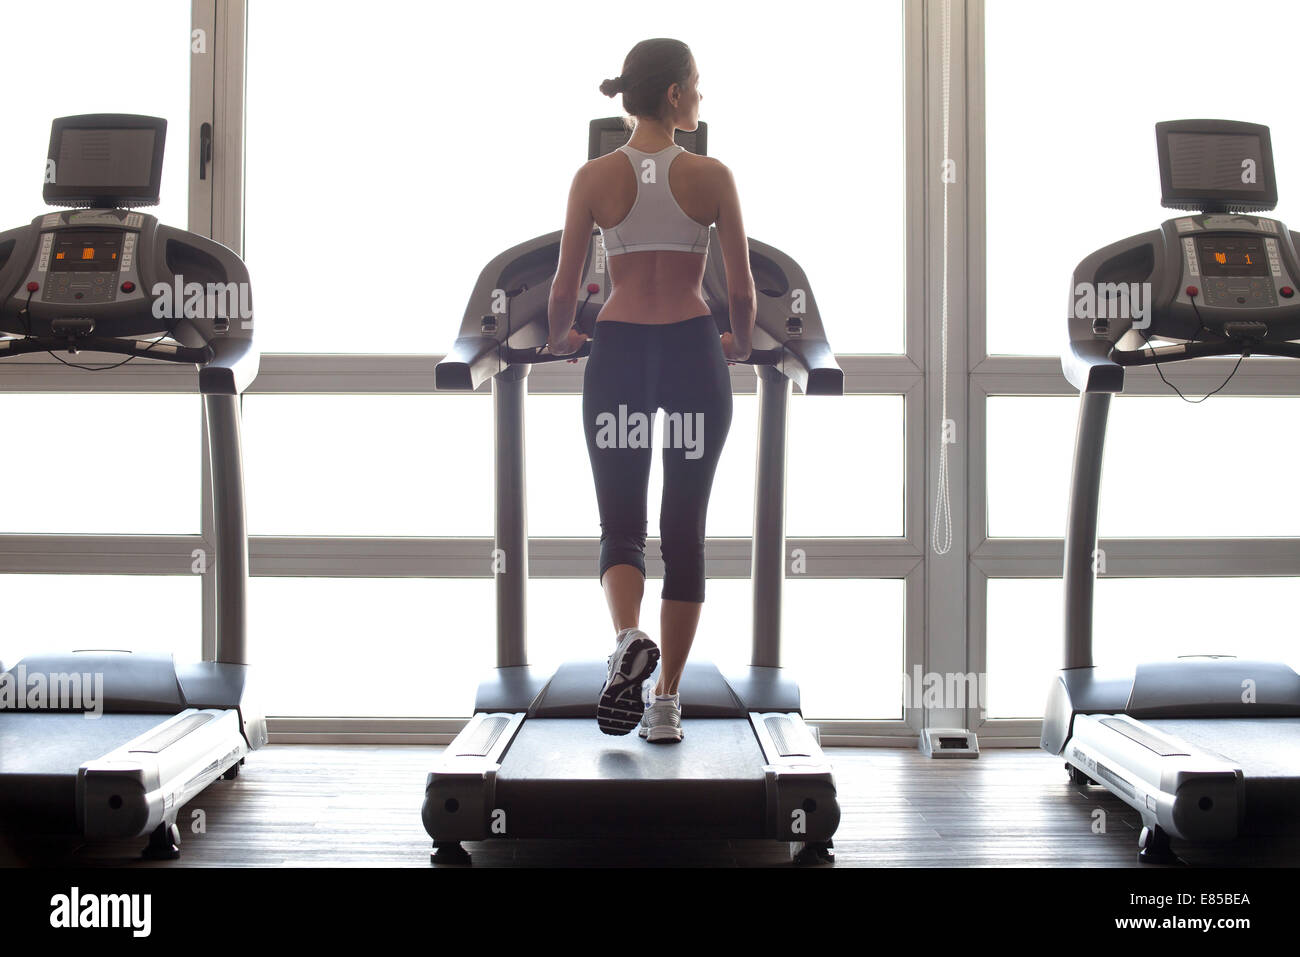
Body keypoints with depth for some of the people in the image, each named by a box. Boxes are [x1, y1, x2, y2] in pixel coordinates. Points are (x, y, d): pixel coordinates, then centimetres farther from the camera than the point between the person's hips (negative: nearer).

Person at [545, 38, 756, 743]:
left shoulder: (594, 179, 0)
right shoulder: (712, 178, -3)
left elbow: (564, 288, 0)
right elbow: (742, 291, -2)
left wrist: (558, 339, 21)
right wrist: (739, 344, 19)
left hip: (617, 353, 1)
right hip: (693, 353, 0)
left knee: (620, 526, 8)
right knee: (684, 531, 9)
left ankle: (628, 638, -23)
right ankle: (665, 701, 11)